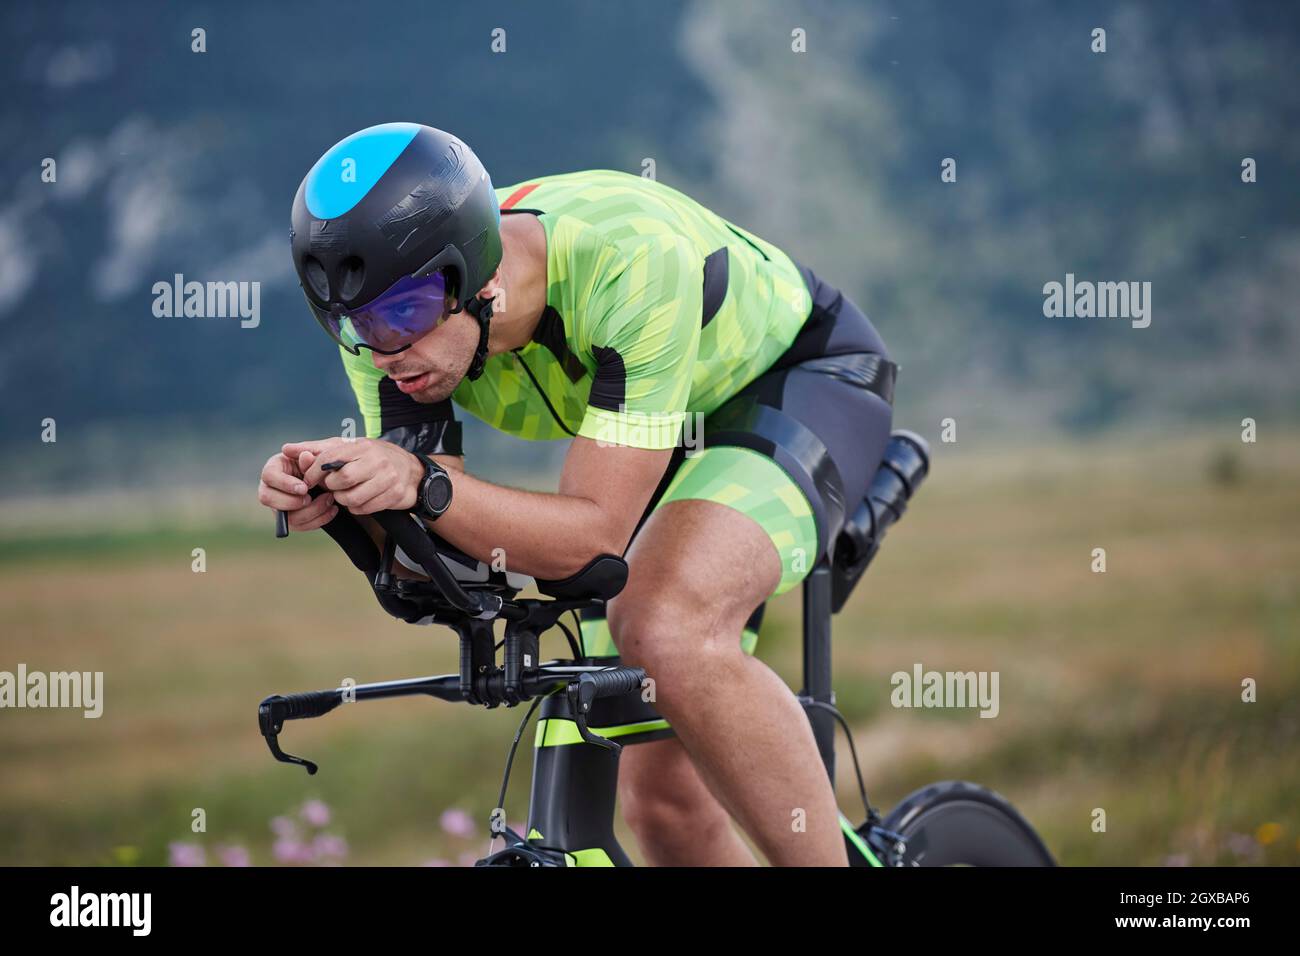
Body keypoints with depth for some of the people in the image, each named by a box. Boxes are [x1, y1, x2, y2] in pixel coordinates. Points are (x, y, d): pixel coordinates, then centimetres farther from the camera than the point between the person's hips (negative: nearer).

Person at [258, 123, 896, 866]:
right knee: (659, 792, 2)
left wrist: (426, 488, -50)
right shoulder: (393, 319, -21)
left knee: (668, 630, -34)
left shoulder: (631, 260, -38)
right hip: (667, 430, 6)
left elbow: (594, 535, -36)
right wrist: (340, 498, -38)